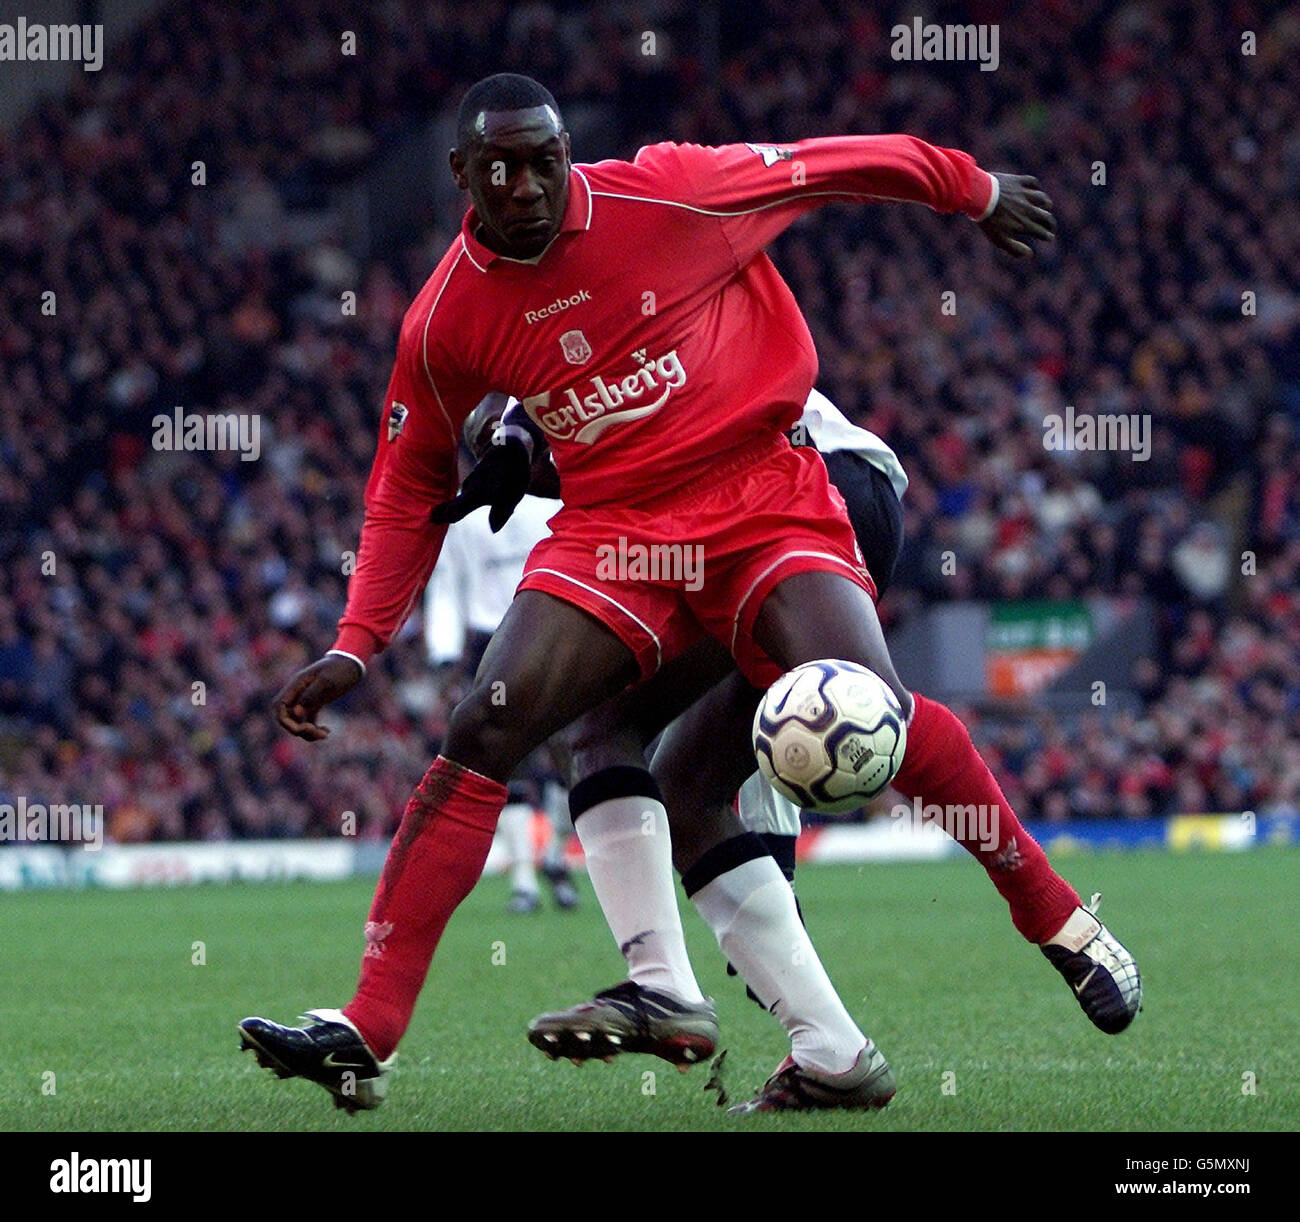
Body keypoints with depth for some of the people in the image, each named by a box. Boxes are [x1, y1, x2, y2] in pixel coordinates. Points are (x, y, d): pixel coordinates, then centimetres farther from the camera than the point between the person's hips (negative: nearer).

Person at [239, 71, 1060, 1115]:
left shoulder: (670, 193, -9)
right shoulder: (446, 319, 0)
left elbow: (835, 165, 6)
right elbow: (409, 491, 13)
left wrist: (976, 192, 20)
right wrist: (356, 648, 3)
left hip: (765, 499, -2)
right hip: (613, 533, 2)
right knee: (485, 729, -16)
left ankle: (1058, 920, -7)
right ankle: (366, 1037, -17)